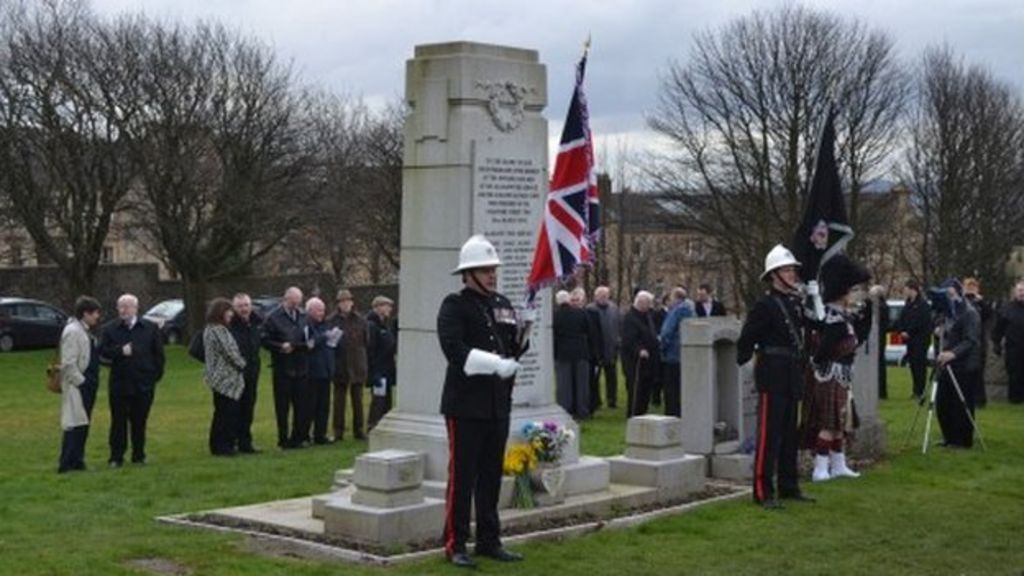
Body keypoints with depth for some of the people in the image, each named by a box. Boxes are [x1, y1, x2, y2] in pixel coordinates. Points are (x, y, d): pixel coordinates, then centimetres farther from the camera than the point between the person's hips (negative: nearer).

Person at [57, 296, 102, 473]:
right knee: (74, 424, -8)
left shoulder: (85, 331, 16)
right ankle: (67, 464, -4)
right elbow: (68, 363, -21)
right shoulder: (72, 331, -16)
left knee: (83, 424, 12)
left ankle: (77, 461, 18)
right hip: (76, 386, -10)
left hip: (87, 385, 10)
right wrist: (80, 382, -18)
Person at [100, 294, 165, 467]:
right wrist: (120, 351, -19)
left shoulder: (150, 328, 3)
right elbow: (103, 350, -4)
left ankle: (139, 455, 19)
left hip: (144, 383, 0)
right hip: (119, 383, 0)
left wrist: (156, 374, 0)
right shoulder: (110, 328, 3)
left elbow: (158, 353, 6)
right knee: (118, 422, 3)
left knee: (139, 421, 8)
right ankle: (116, 457, 9)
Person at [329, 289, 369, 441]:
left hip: (357, 366, 2)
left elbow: (366, 342, 5)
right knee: (339, 399, 3)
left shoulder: (360, 320, 4)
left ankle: (358, 430, 16)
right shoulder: (333, 321, -2)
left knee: (357, 399, 8)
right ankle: (338, 431, 9)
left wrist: (364, 363, 0)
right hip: (340, 366, -2)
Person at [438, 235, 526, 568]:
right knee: (462, 476, -1)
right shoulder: (454, 305, -7)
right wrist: (496, 364, -25)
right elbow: (454, 349, -20)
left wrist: (523, 337, -8)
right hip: (466, 404, -6)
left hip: (498, 403, 6)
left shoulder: (503, 304, 13)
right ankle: (455, 545, 6)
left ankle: (489, 541, 21)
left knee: (491, 476, 12)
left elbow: (515, 348, 14)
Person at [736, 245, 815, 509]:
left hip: (792, 377, 8)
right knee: (769, 435, -6)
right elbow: (746, 339, -13)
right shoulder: (765, 305, -12)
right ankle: (764, 492, -2)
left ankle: (789, 487, 24)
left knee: (789, 434, 15)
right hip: (772, 376, -8)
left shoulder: (796, 302, 11)